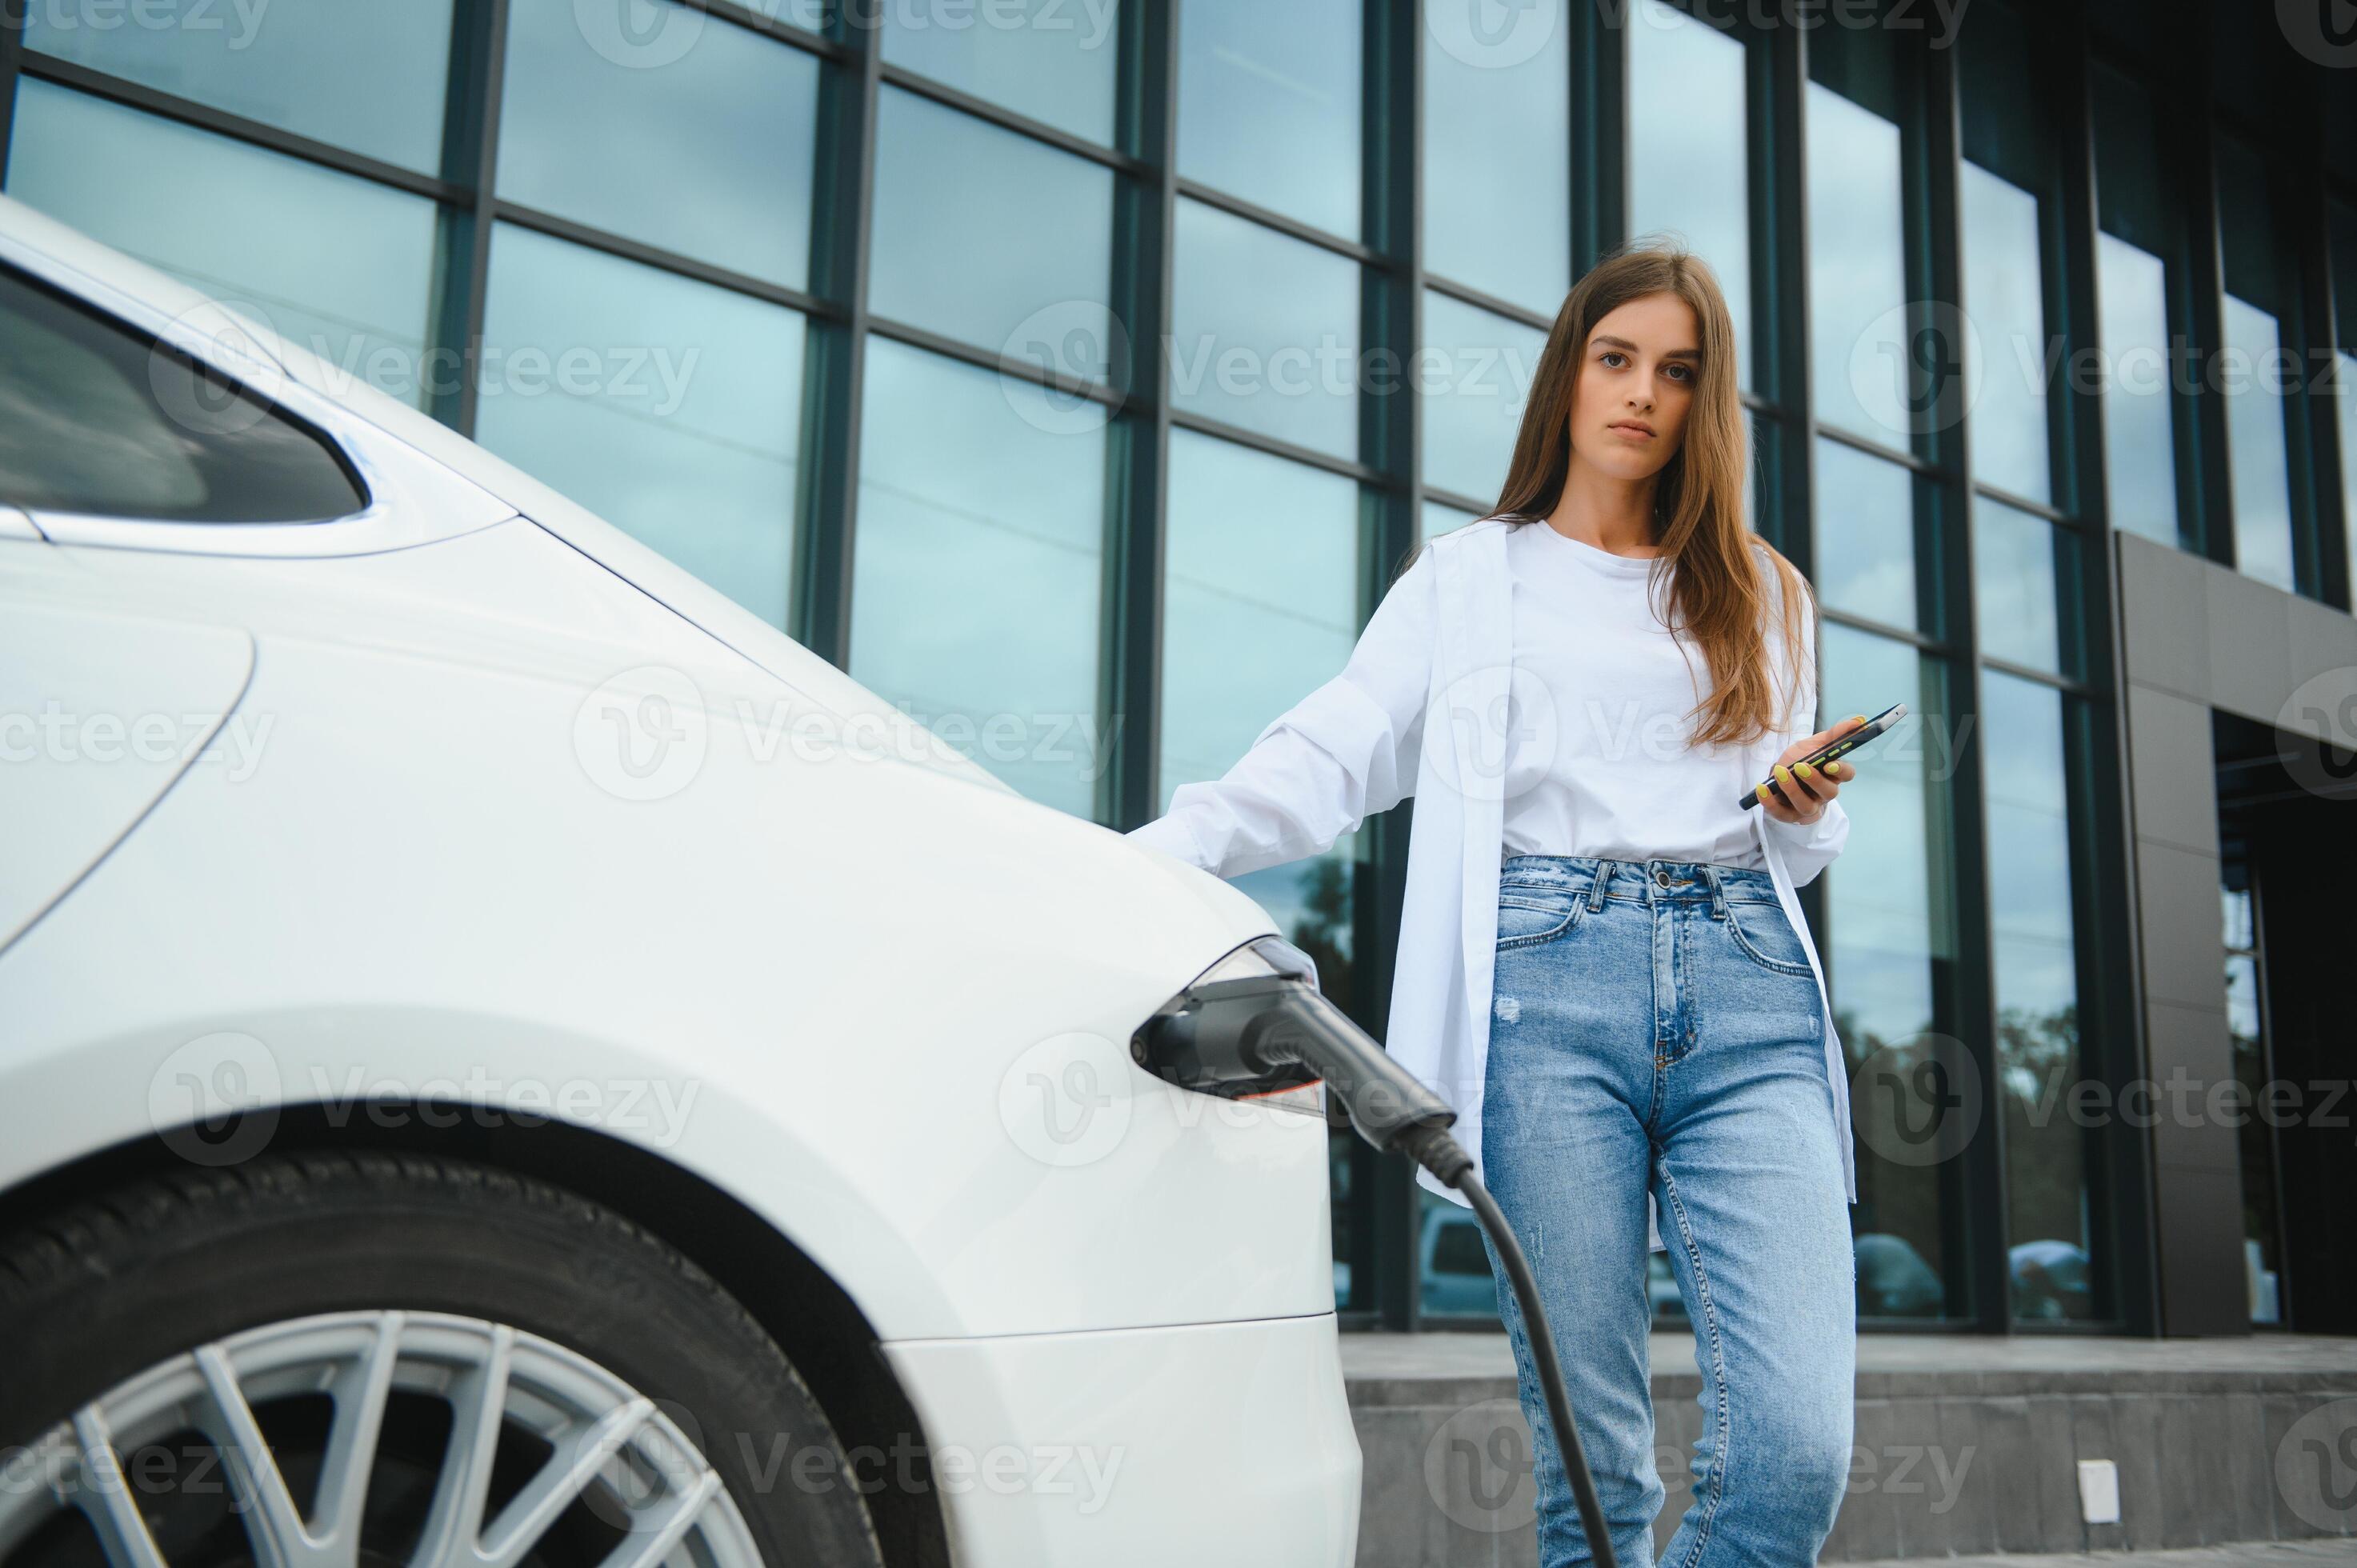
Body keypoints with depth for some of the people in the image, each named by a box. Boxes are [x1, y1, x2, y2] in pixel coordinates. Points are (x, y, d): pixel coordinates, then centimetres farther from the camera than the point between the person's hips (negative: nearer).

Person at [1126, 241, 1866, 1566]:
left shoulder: (1760, 594, 25)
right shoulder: (1469, 577, 17)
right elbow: (1327, 762, 6)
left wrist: (1806, 804, 3)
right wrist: (1140, 857, -9)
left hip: (1747, 986, 2)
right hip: (1551, 975, -2)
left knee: (1799, 1450, -13)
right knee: (1590, 1456, -4)